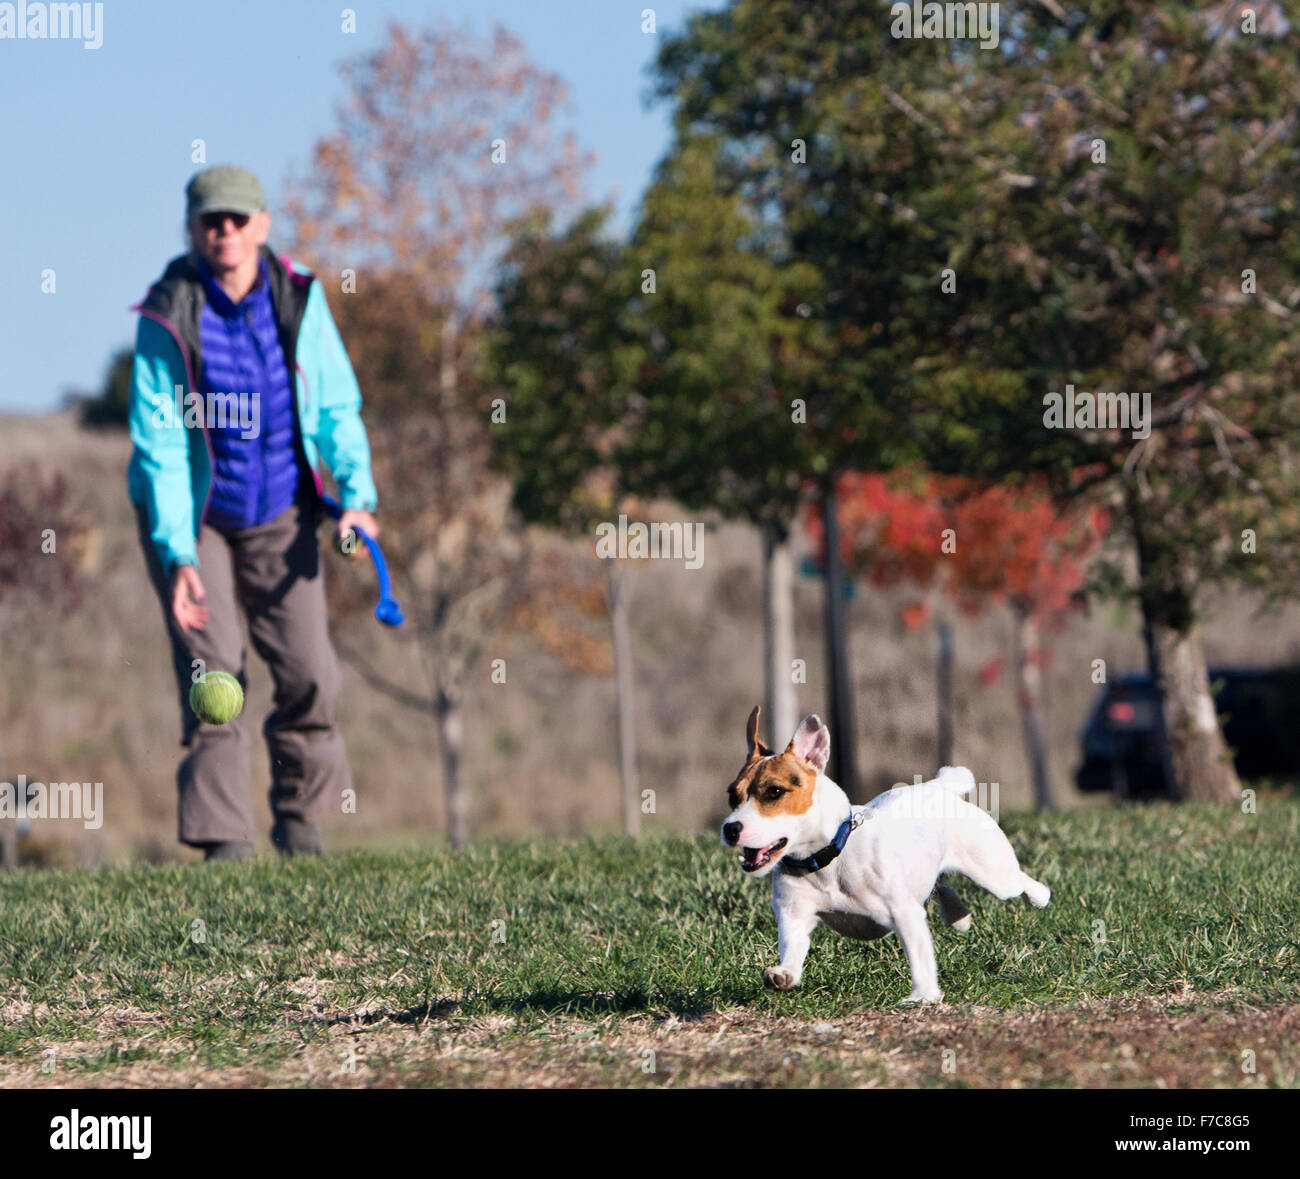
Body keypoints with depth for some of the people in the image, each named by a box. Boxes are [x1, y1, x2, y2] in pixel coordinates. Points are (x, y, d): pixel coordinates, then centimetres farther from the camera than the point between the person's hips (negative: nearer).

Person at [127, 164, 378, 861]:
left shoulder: (300, 299, -8)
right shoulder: (167, 319, -17)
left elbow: (336, 405, -1)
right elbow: (160, 445, -17)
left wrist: (356, 495, -15)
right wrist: (178, 556, -25)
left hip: (281, 515, 3)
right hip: (190, 516, -3)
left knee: (308, 671, -3)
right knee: (211, 672, -12)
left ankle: (300, 822, 16)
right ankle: (223, 836, -7)